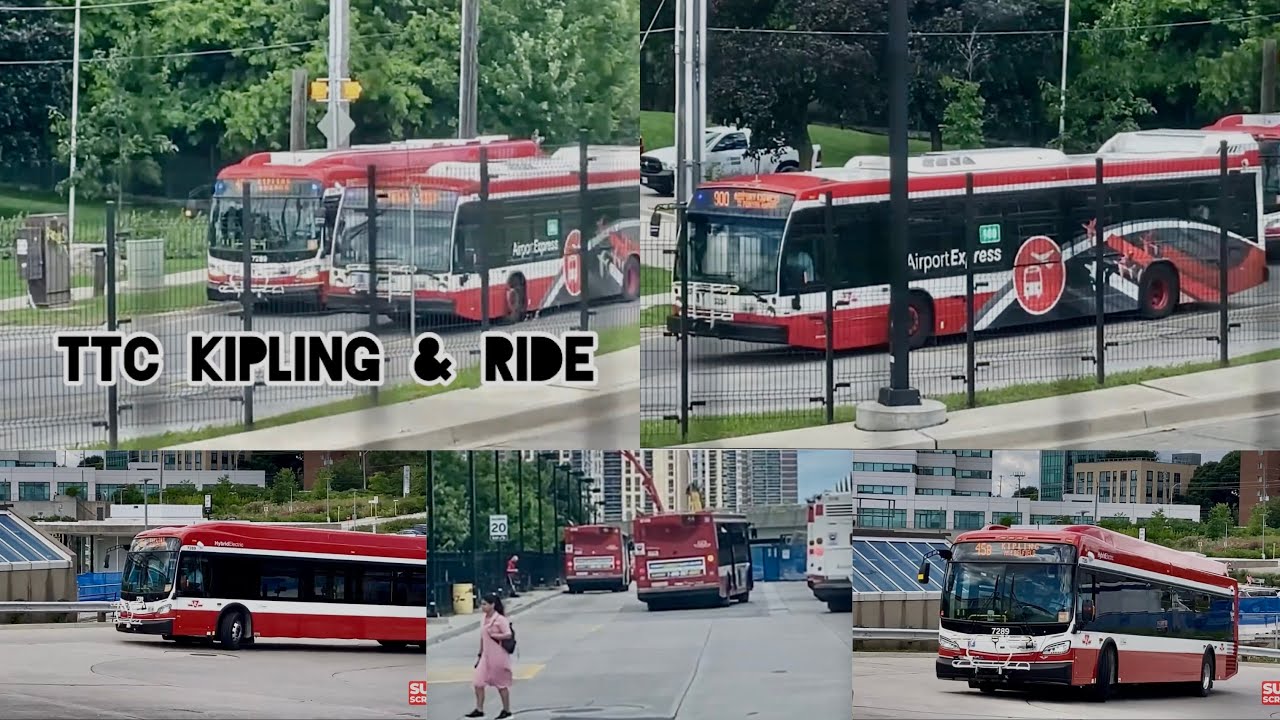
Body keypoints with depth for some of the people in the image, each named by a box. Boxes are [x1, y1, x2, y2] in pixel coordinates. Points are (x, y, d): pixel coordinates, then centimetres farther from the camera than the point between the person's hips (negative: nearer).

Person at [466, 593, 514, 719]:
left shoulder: (500, 619, -13)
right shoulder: (484, 620, 9)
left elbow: (508, 635, -21)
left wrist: (493, 635, -24)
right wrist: (480, 654, 17)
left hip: (498, 655, -7)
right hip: (486, 655, 7)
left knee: (501, 684, 4)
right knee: (478, 682, -1)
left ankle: (506, 710, 16)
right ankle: (479, 709, 5)